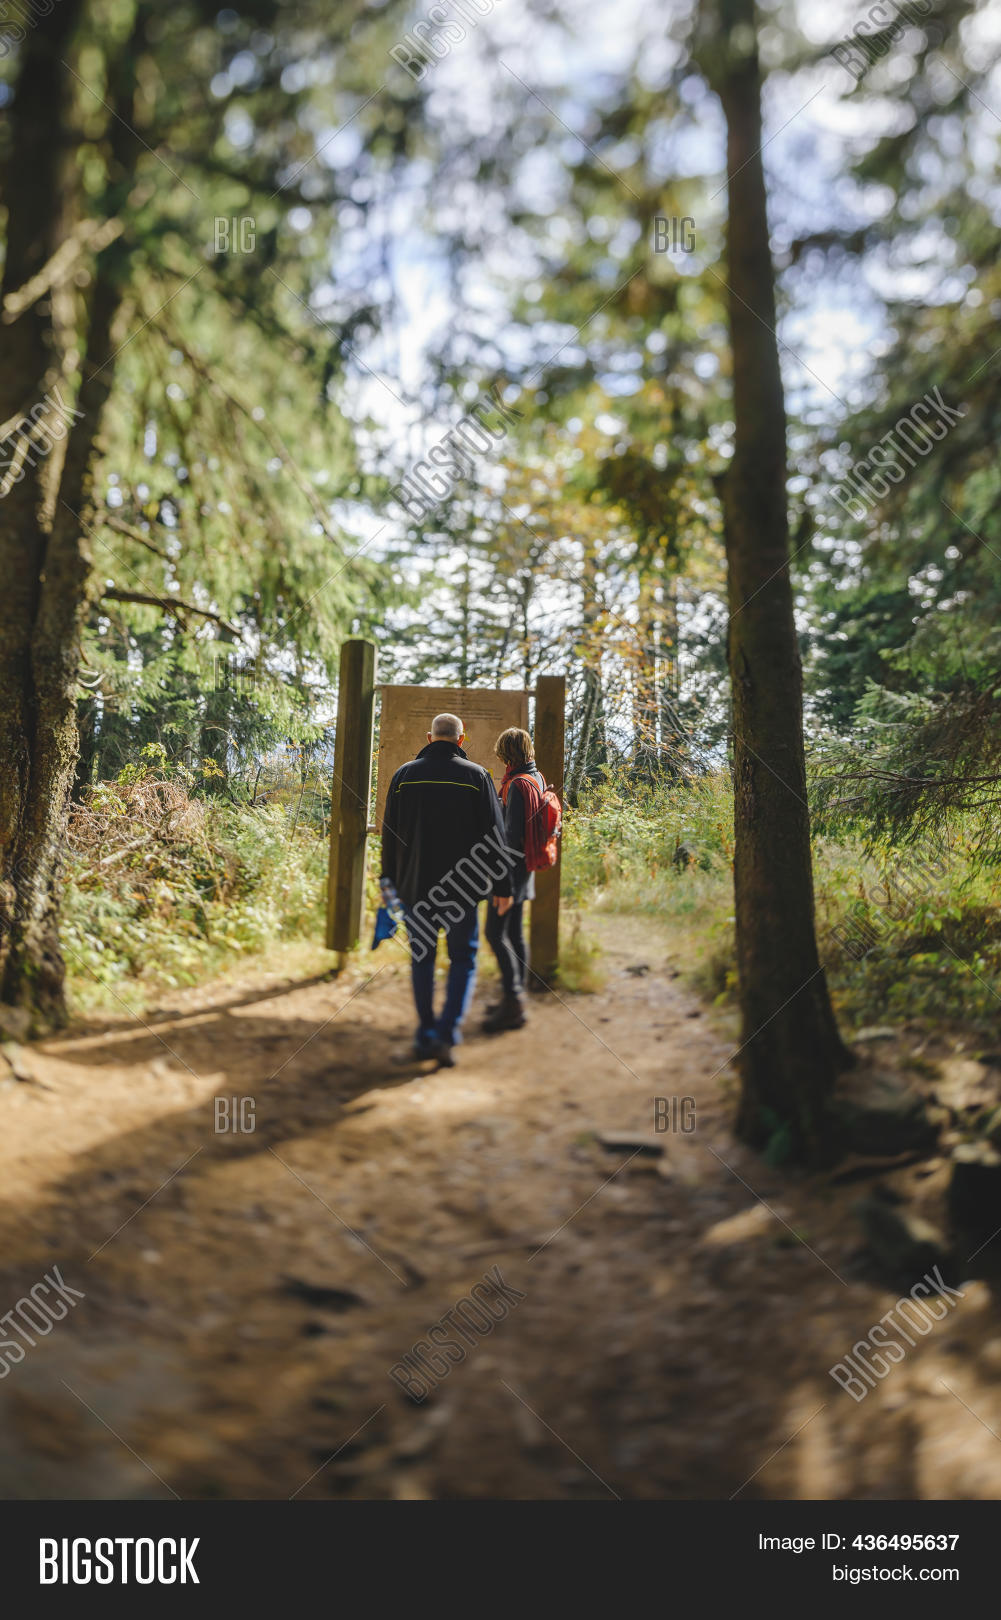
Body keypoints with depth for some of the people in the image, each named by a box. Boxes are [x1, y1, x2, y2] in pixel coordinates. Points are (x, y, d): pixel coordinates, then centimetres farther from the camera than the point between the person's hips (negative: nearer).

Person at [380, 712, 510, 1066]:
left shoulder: (405, 774, 3)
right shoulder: (476, 776, -3)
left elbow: (389, 834, 7)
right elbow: (494, 836, -4)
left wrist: (389, 881, 15)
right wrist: (501, 886, 2)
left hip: (414, 886, 2)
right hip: (462, 889, -2)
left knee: (422, 959, 15)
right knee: (463, 961, 8)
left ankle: (425, 1035, 19)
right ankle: (446, 1034, -5)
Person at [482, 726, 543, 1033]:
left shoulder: (516, 784, -18)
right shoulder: (537, 778, 10)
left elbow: (511, 837, -22)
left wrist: (503, 885, -21)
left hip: (511, 868, -10)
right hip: (523, 868, 10)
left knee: (496, 933, -7)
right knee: (514, 934, 14)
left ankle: (514, 1002, -4)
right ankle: (516, 999, 21)